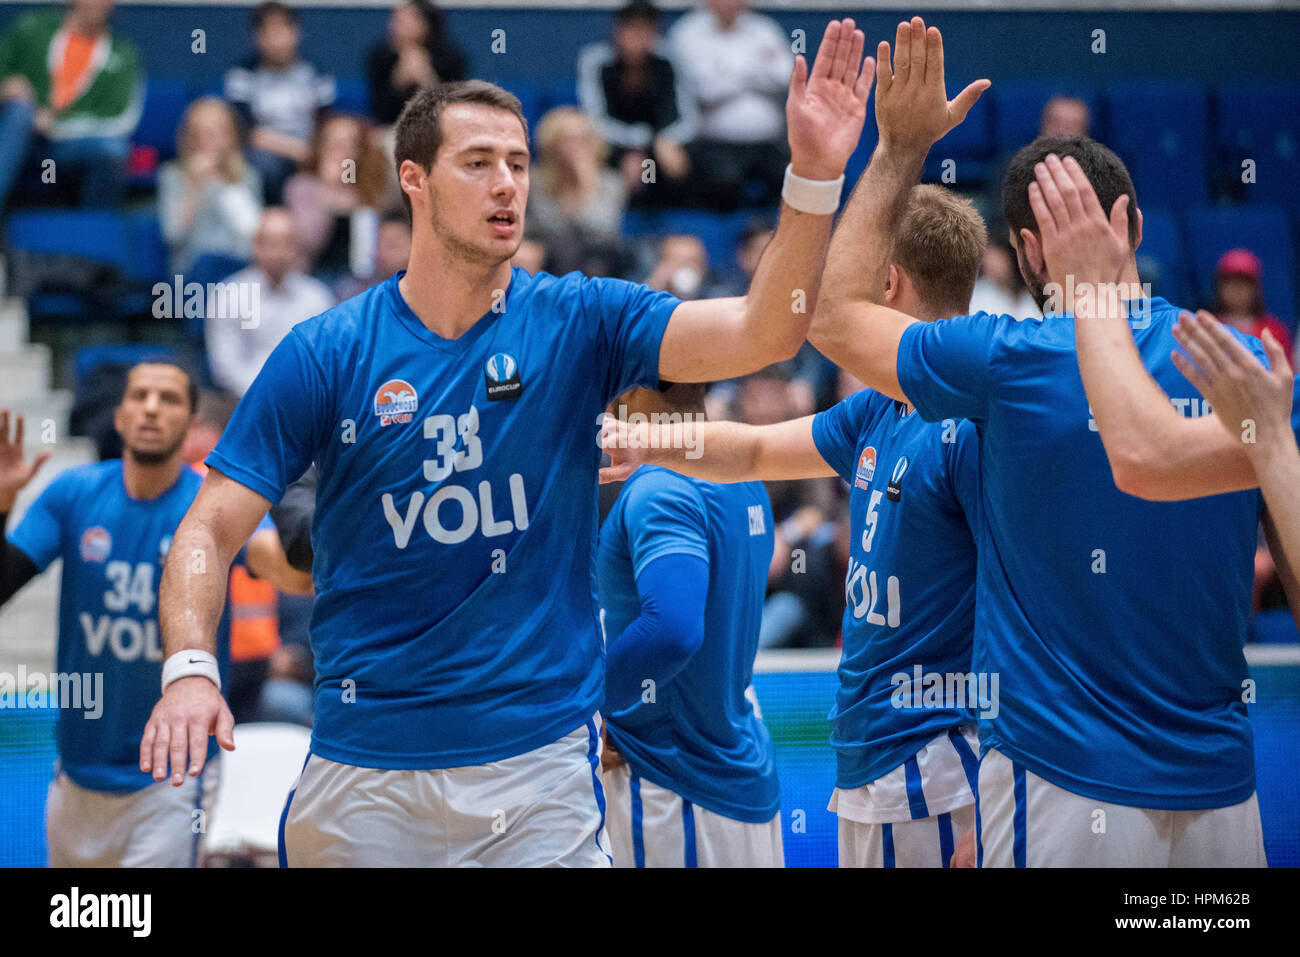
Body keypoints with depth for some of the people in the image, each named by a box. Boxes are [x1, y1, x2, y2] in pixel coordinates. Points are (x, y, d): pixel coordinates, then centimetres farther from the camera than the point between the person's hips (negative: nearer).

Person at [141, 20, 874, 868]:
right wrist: (190, 669, -22)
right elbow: (211, 530, -4)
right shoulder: (325, 354, -3)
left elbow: (762, 334, -13)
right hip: (365, 763, 0)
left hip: (539, 753, 0)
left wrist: (814, 175, -27)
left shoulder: (576, 323, -1)